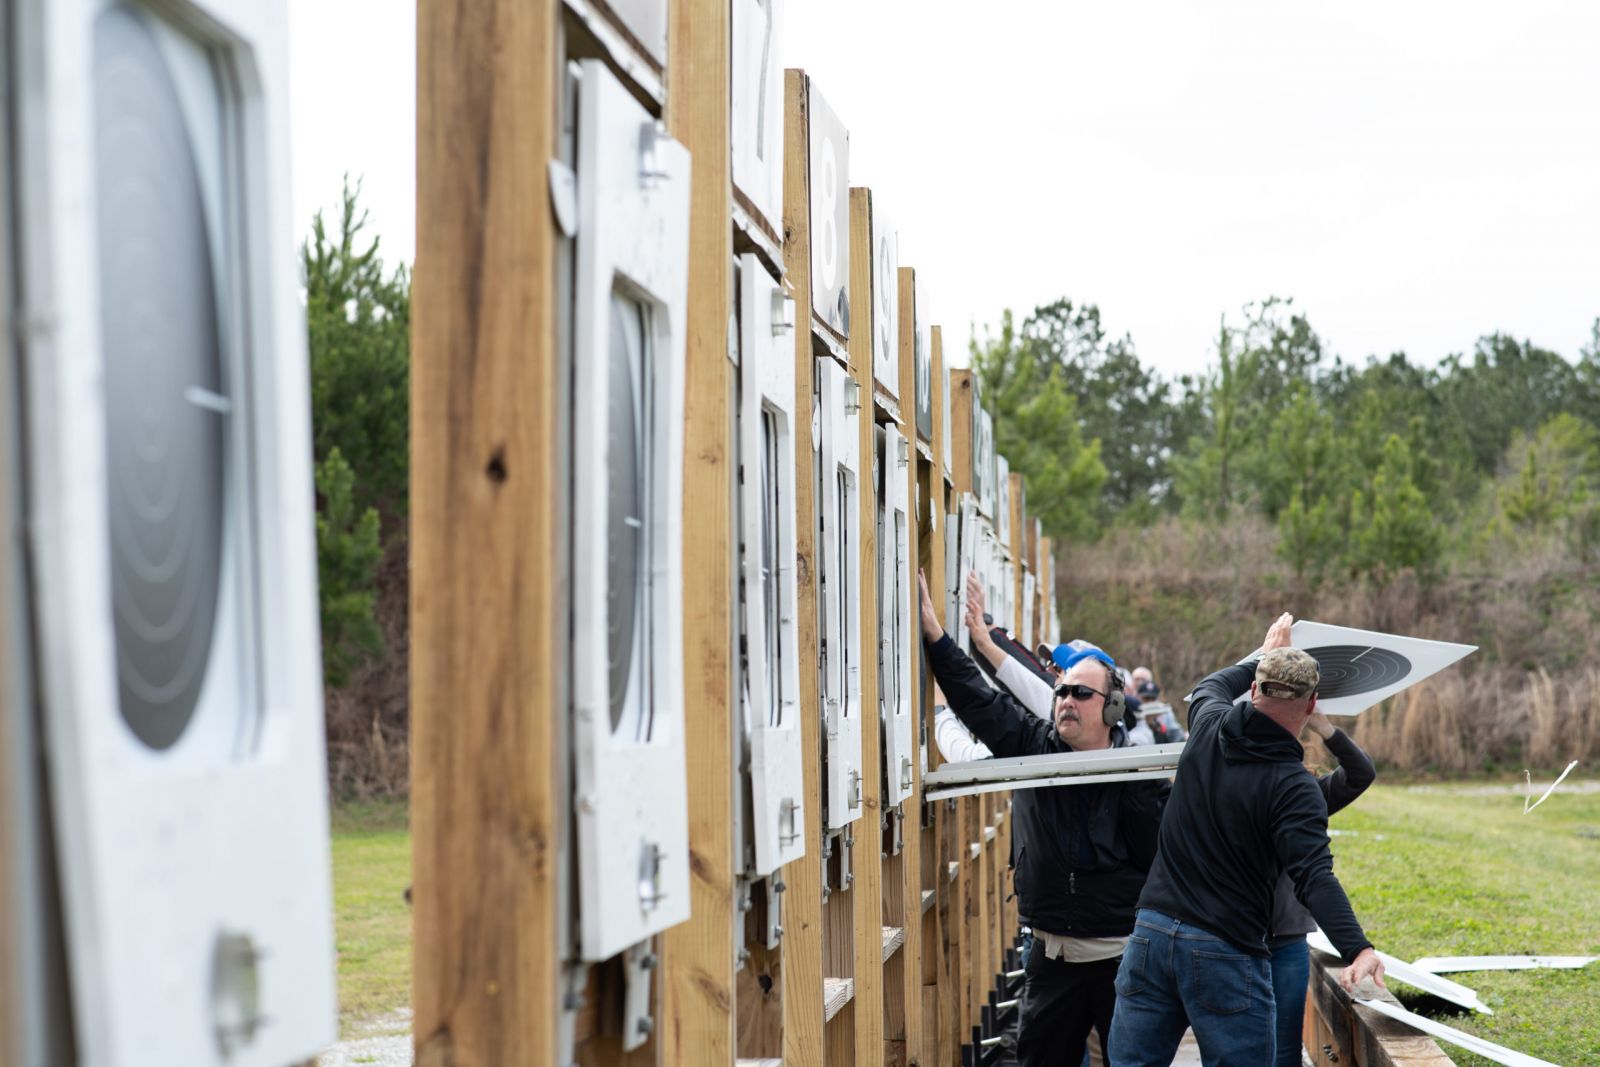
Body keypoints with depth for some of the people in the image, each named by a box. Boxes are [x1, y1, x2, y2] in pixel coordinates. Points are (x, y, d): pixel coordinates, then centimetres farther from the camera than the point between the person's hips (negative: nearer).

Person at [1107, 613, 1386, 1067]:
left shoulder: (1209, 727, 4)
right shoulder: (1294, 787, -13)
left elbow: (1210, 688, 30)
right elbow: (1314, 876, -24)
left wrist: (1264, 658, 45)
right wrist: (1357, 949, -32)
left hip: (1151, 932, 6)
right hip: (1227, 954, -5)